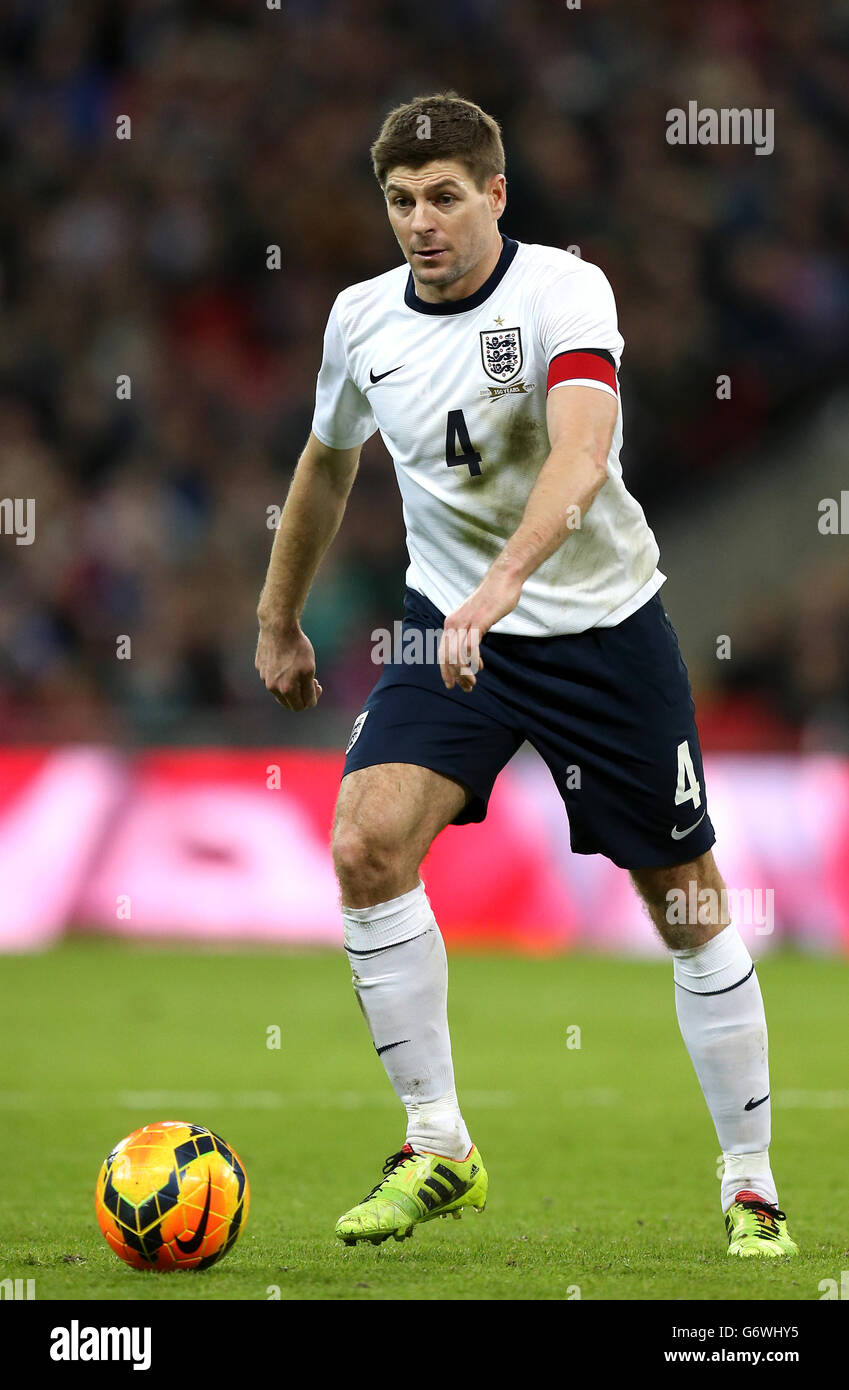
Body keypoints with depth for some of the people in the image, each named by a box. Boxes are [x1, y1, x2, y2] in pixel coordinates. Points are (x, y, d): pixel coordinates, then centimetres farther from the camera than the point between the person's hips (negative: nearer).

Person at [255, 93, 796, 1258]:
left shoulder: (563, 291, -19)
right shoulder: (363, 319, -2)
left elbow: (581, 457, -37)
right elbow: (328, 463, 19)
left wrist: (500, 582, -52)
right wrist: (279, 622, 26)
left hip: (604, 625, -3)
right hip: (447, 624, 3)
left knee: (689, 905, 2)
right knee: (366, 845, -20)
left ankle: (751, 1186, 18)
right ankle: (438, 1148, -8)